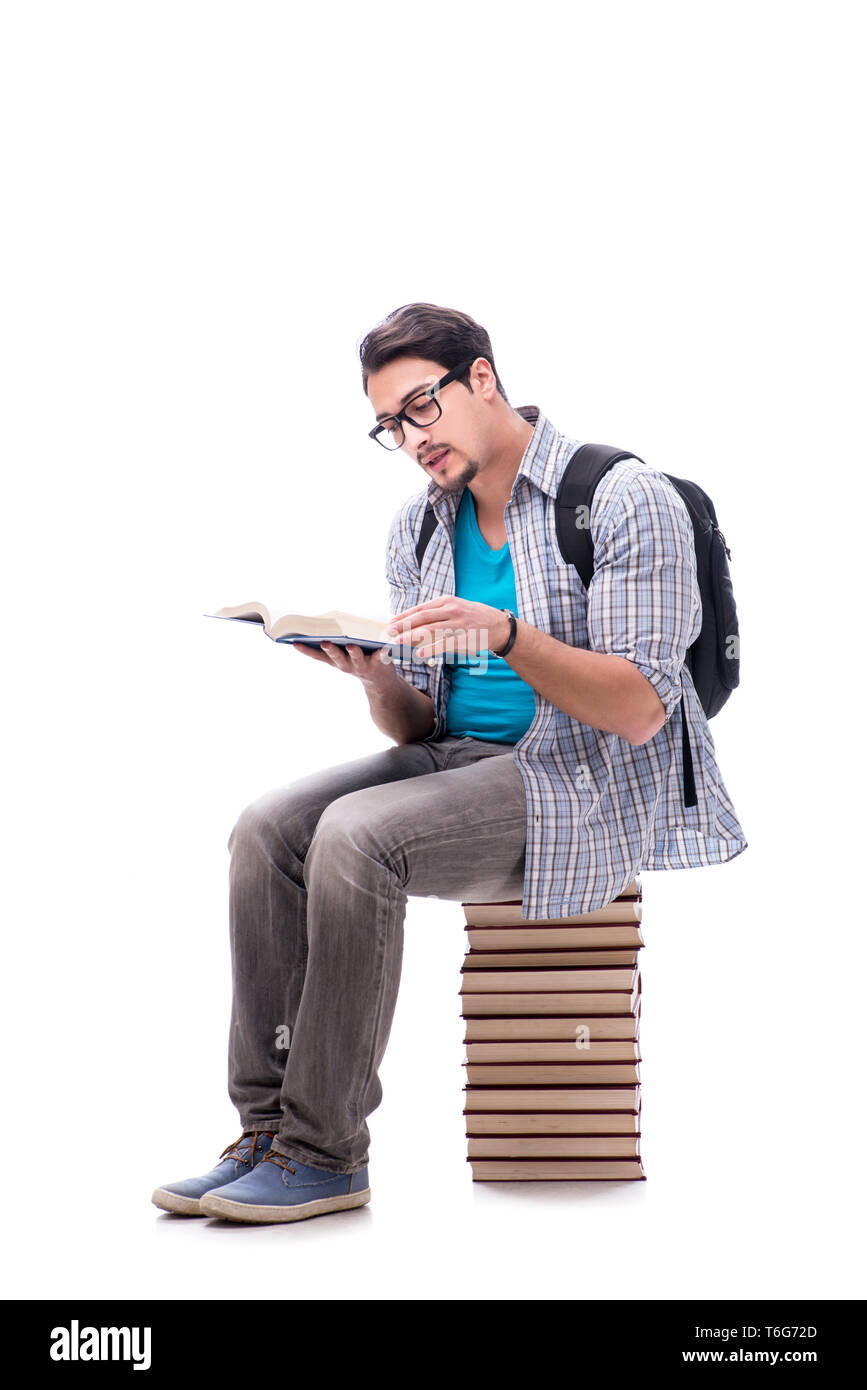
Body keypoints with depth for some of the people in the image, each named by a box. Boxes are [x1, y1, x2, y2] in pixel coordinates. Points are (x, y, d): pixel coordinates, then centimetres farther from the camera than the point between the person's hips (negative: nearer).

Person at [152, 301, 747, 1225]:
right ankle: (269, 1128, -15)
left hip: (585, 781, -7)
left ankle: (326, 1153, -21)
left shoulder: (624, 499, -9)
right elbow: (418, 726, 12)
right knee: (268, 829, -17)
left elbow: (638, 714, -16)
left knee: (357, 834, -29)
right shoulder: (418, 528, 12)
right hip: (457, 761, 7)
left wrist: (504, 634, -28)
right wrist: (375, 673, -11)